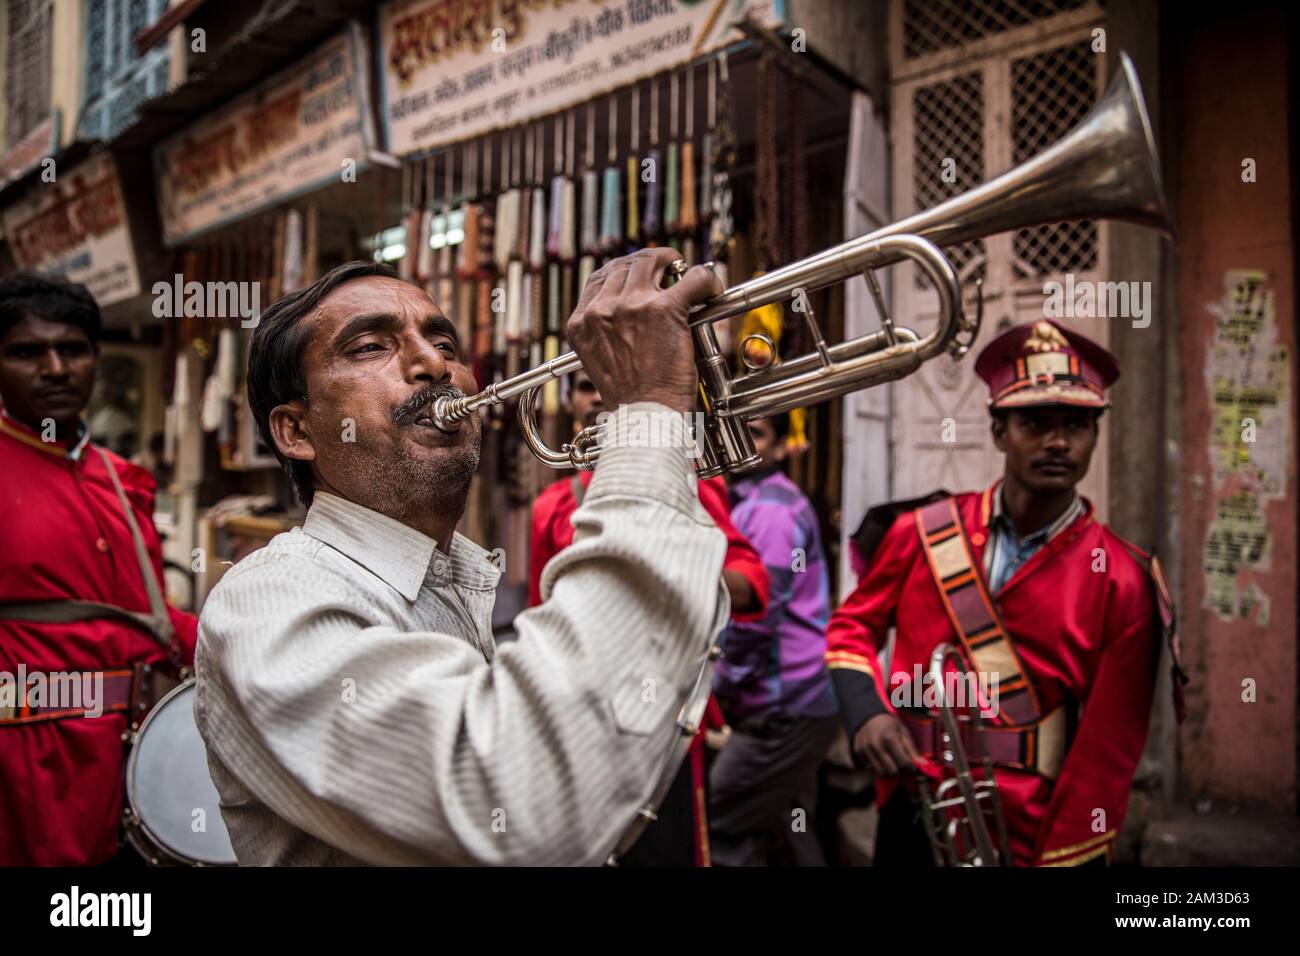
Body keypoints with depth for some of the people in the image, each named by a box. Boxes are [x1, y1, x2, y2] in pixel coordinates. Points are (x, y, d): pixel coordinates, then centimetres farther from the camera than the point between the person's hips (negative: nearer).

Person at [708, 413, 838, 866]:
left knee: (712, 827, -5)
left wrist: (720, 687, -10)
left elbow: (756, 615, -21)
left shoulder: (770, 509, -15)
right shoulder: (748, 503, 17)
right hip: (794, 701, 10)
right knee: (787, 836, 16)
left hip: (783, 708, -10)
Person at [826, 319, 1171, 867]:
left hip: (1035, 838, -2)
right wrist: (866, 713, -11)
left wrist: (1053, 859, -10)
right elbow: (853, 625, 6)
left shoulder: (1119, 582, -10)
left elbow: (1106, 753, -9)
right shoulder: (923, 533, -4)